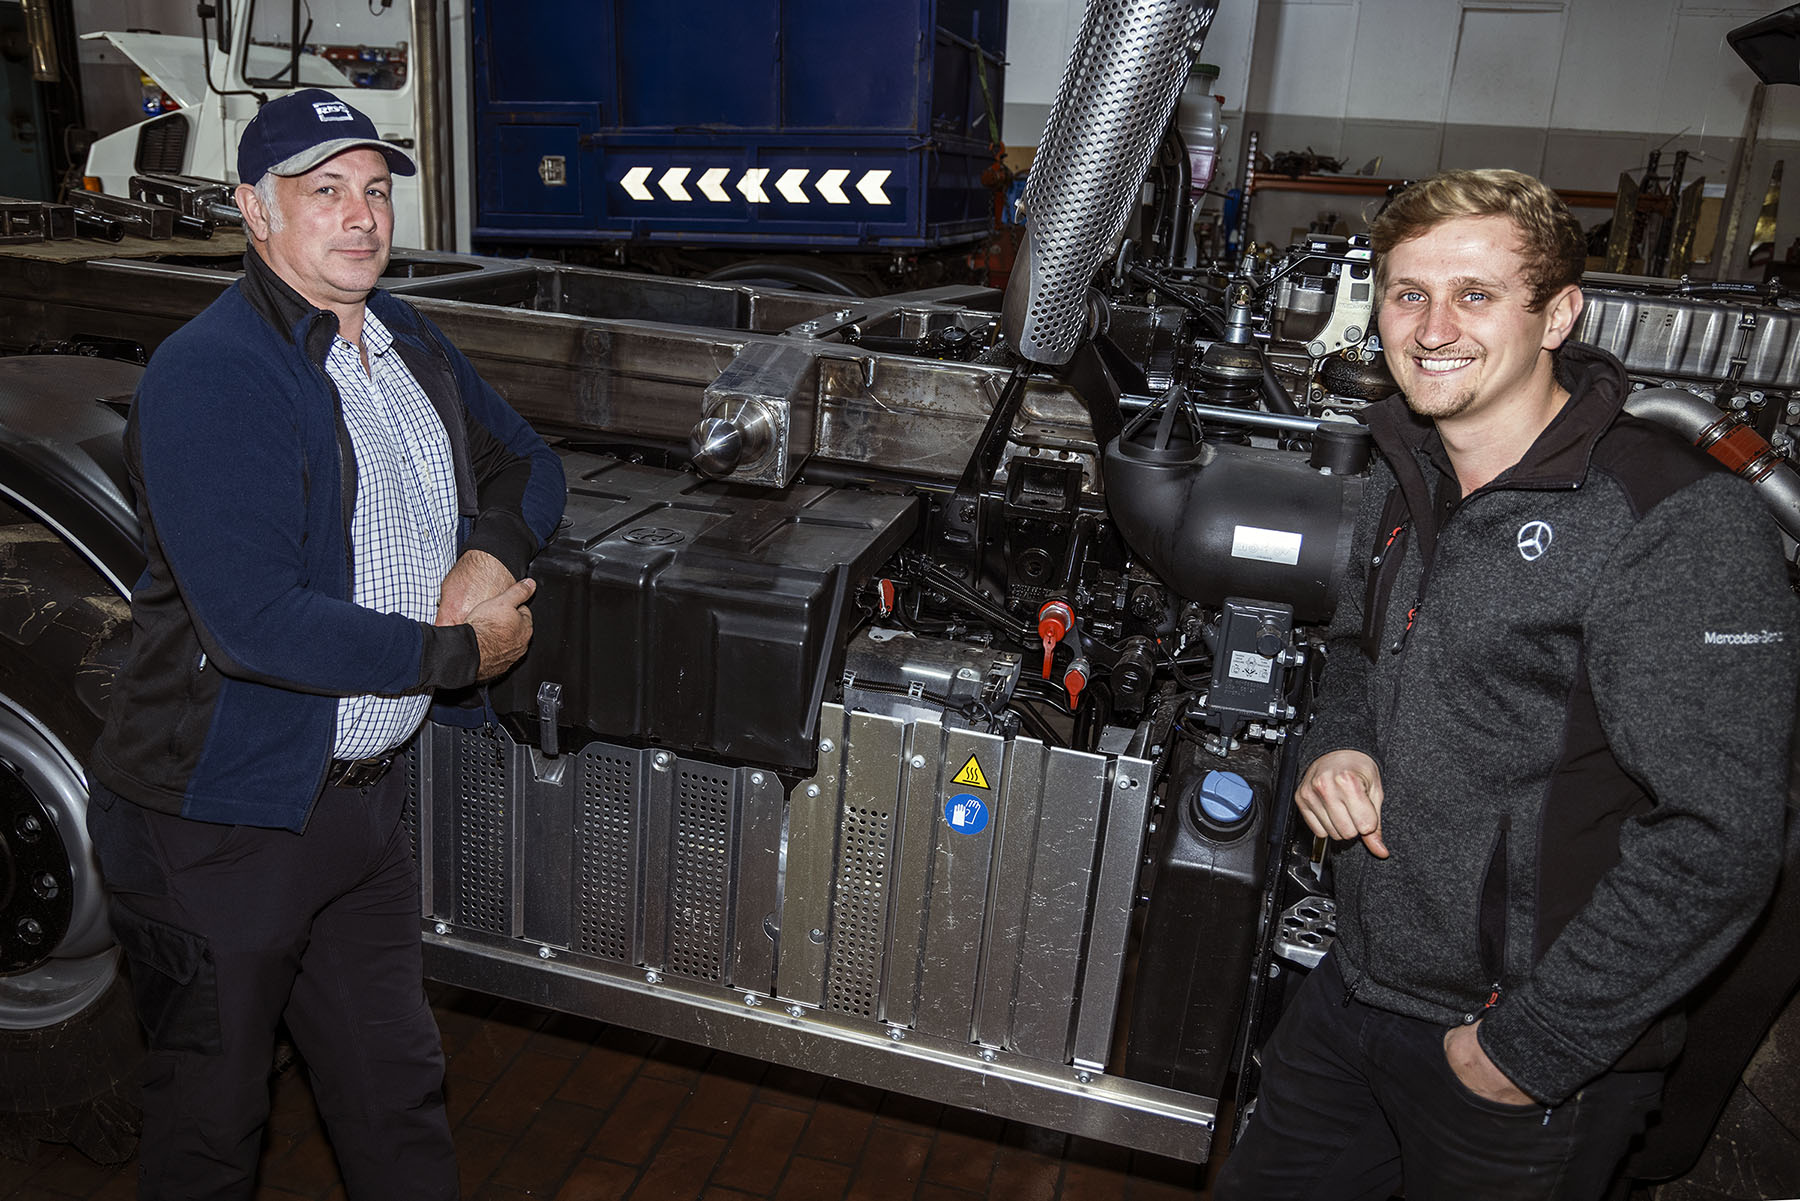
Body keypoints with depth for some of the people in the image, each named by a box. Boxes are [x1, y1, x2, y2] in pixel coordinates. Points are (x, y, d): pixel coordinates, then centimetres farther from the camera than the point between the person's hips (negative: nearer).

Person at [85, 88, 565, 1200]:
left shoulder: (411, 342, 6)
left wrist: (489, 556, -8)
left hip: (368, 799, 7)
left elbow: (529, 466, 15)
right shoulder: (211, 378, -19)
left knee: (399, 1090, 20)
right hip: (220, 822, -6)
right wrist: (462, 652, -19)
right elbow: (255, 625, -28)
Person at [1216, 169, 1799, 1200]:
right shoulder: (1413, 479, 3)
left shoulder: (1685, 529, -21)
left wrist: (1535, 1047, -19)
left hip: (1539, 1063, -7)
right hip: (1357, 989, 7)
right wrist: (1338, 745, -4)